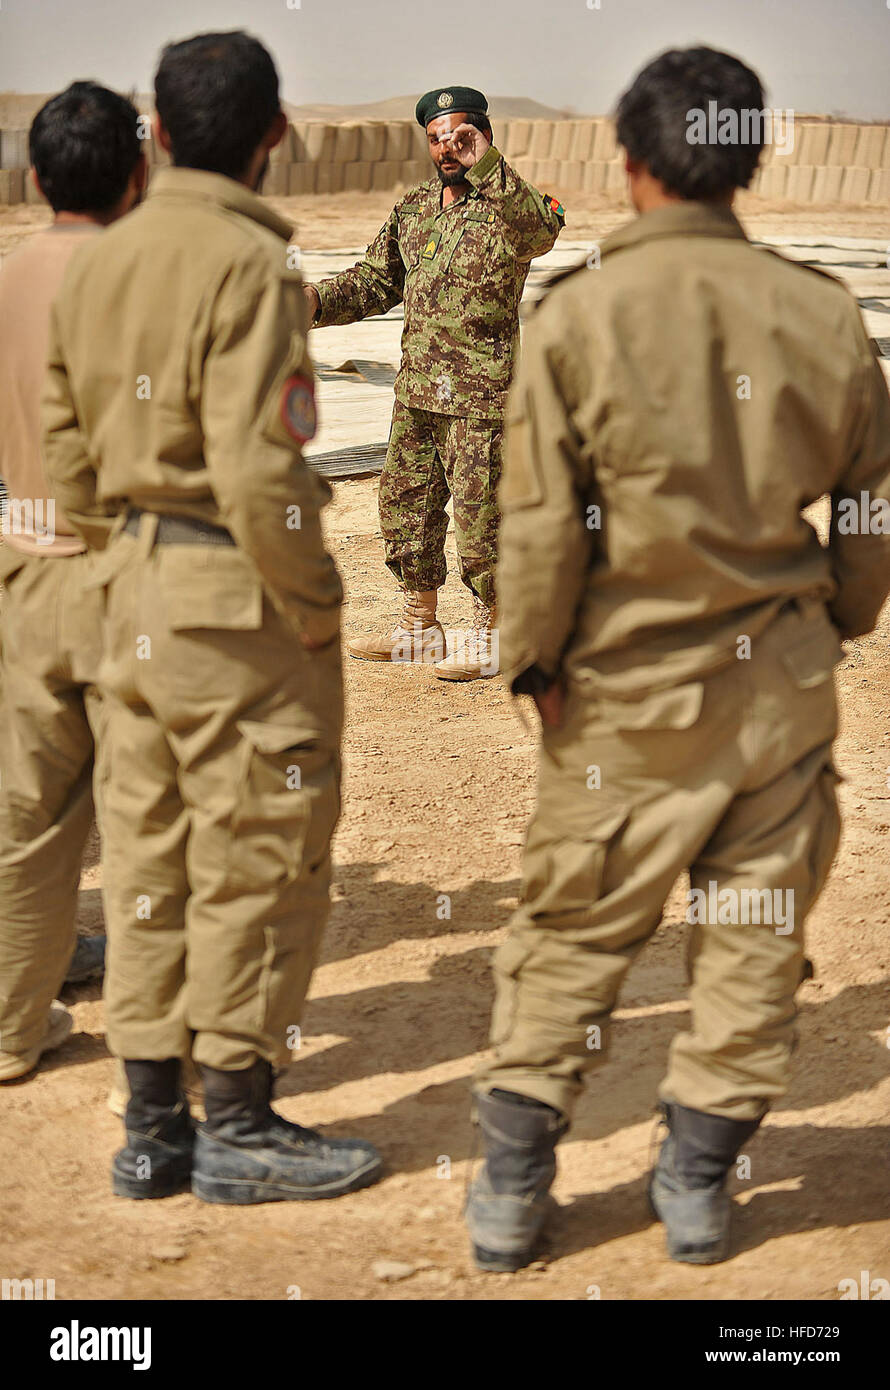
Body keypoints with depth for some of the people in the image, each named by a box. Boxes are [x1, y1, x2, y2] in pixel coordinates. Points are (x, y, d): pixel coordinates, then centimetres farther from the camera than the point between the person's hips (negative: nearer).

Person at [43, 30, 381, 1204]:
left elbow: (70, 454, 11)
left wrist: (127, 547, 19)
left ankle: (153, 1128, 22)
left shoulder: (98, 265, 8)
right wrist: (314, 605, -12)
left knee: (151, 858, 13)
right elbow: (256, 470, -23)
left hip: (138, 590, 8)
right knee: (256, 862, 4)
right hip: (239, 597, -8)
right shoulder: (249, 263, -16)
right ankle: (240, 1130, 13)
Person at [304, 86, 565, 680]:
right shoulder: (414, 206, 12)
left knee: (480, 519, -1)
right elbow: (376, 282, 19)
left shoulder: (510, 205, -9)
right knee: (407, 509, 14)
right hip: (417, 390, 7)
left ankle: (490, 638, 14)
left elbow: (542, 229, -34)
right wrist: (316, 300, 2)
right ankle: (419, 630, 28)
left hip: (480, 397, -7)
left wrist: (484, 163, -41)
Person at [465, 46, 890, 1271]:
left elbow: (541, 523, -10)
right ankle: (699, 1181, 22)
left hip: (631, 691, -2)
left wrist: (532, 661, 4)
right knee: (755, 936, 13)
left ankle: (511, 1189, 17)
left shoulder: (575, 315, -12)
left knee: (572, 936, 10)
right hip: (784, 681, 2)